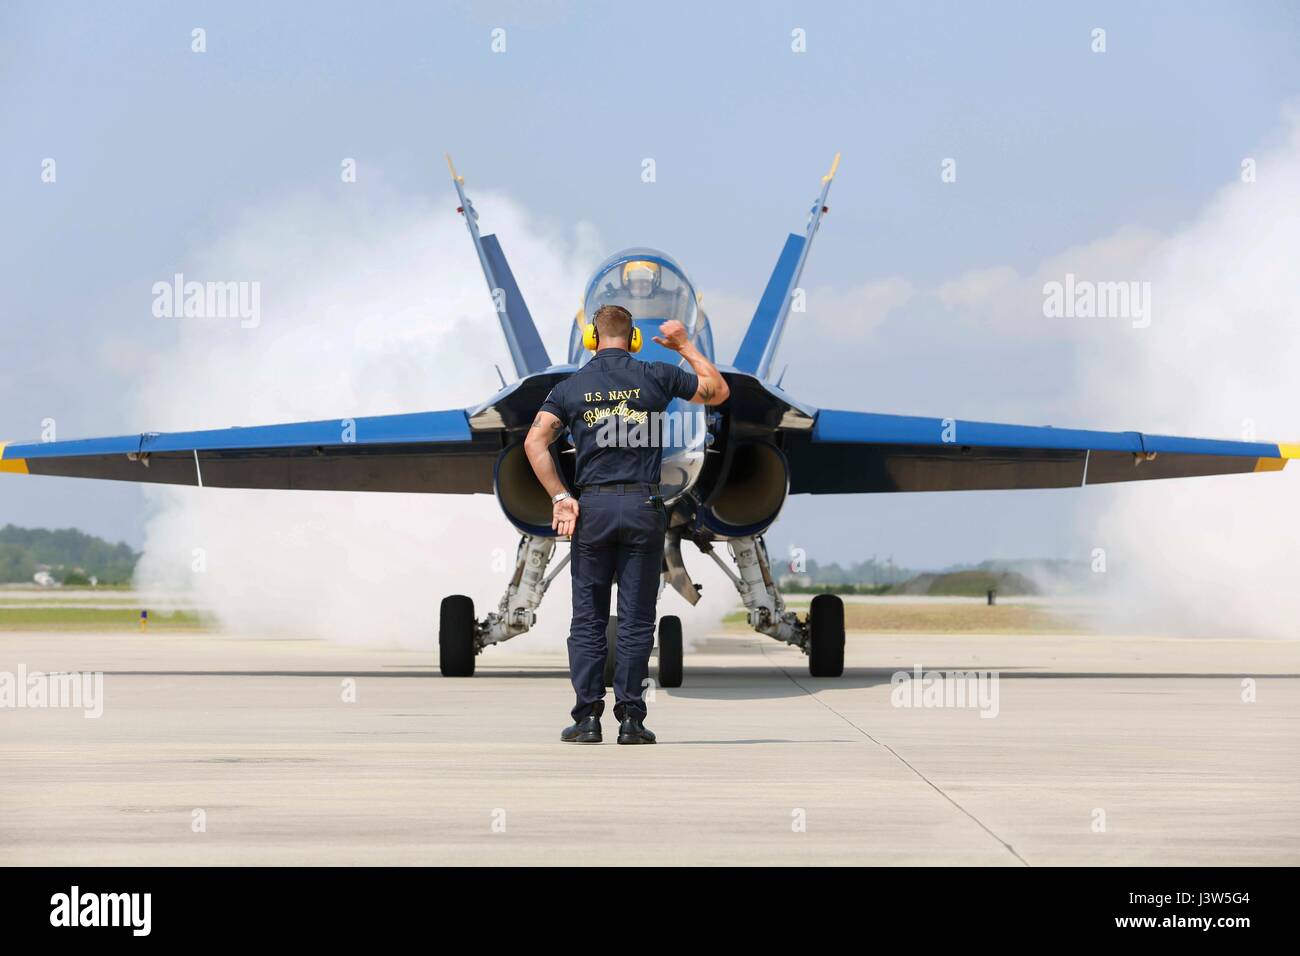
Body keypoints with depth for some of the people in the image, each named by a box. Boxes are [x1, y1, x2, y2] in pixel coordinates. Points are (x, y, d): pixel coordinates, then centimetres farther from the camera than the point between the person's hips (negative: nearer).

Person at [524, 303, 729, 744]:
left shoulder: (571, 387, 6)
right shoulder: (656, 376, 3)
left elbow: (536, 440, -5)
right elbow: (718, 391, 16)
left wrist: (559, 497, -4)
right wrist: (685, 345, 25)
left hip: (592, 507, 1)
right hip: (643, 505, -1)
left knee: (588, 619, 6)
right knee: (636, 620, 3)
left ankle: (587, 717, 2)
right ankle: (630, 719, 2)